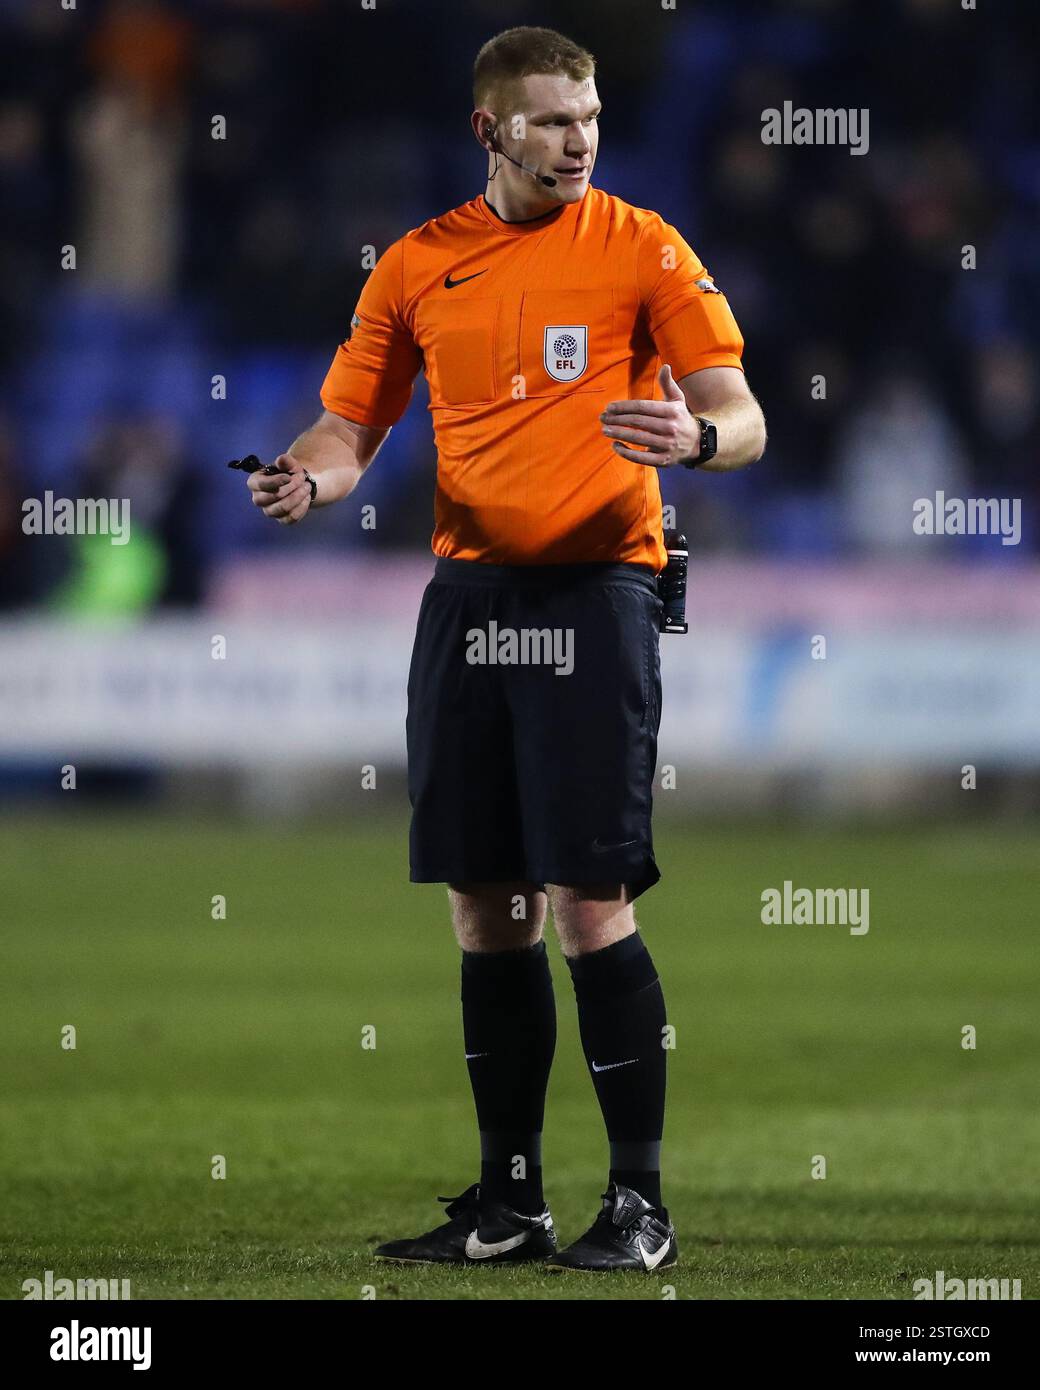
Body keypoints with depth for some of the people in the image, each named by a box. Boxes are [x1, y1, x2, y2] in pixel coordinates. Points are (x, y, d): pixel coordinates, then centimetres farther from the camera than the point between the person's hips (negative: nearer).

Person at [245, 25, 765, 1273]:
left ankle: (640, 1202, -2)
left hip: (593, 593, -4)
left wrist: (694, 437, -27)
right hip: (467, 594, 4)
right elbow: (351, 422, 15)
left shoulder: (640, 249, -2)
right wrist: (309, 476, -7)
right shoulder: (420, 265, 10)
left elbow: (742, 420, -4)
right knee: (484, 909, 8)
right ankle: (508, 1197, 17)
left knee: (590, 902, -9)